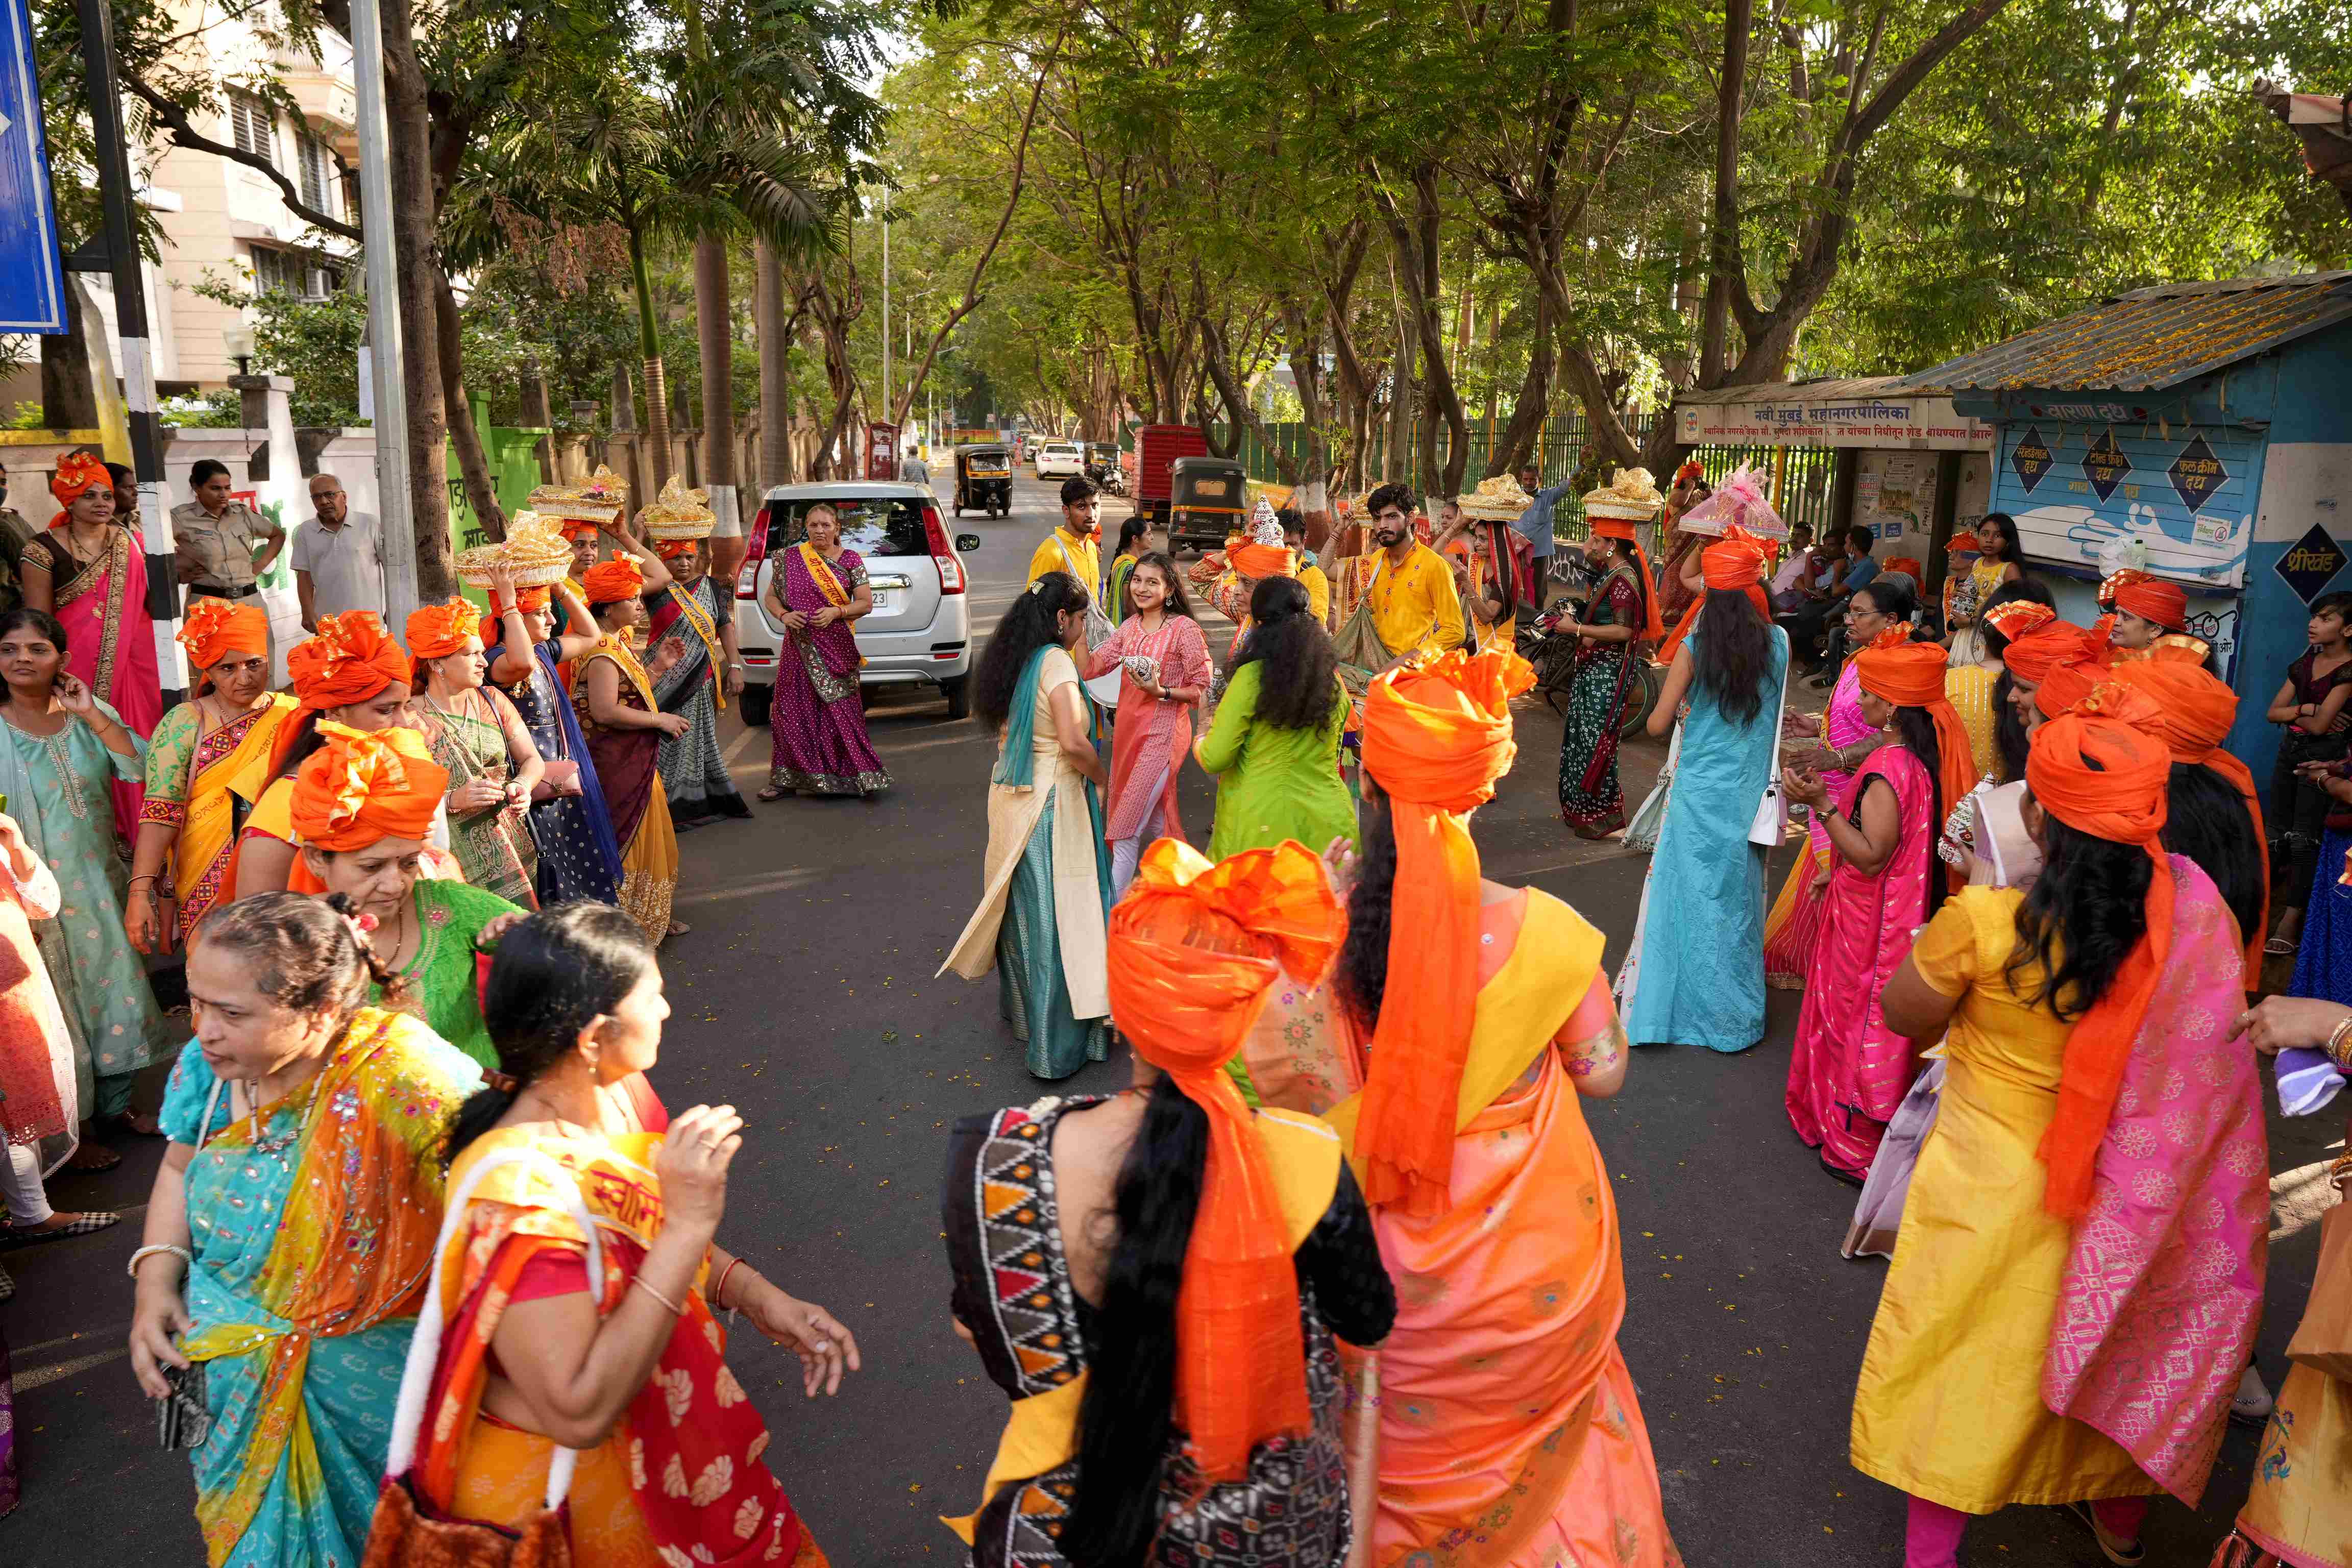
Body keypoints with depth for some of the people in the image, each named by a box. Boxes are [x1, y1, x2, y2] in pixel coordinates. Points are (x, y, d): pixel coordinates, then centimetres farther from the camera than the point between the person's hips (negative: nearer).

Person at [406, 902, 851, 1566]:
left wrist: (757, 1296, -8)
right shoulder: (519, 1191, -32)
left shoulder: (621, 1095, -10)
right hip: (565, 1491, -7)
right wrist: (689, 1222, -35)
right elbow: (580, 1414, -32)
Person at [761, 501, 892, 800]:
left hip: (838, 649, -2)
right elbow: (771, 597, 13)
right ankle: (788, 780, 10)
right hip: (800, 647, 2)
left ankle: (861, 777, 4)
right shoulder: (791, 559, 7)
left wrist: (836, 612, -17)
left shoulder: (850, 560, 2)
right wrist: (783, 615, -8)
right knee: (793, 710, 3)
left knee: (842, 711, -3)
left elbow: (866, 604, -1)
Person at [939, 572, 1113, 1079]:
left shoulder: (1014, 659, 9)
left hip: (1010, 795, 8)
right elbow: (1073, 743, -25)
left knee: (1024, 908, 22)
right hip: (1052, 803, -8)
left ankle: (1021, 1009, 39)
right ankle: (1057, 1046, 6)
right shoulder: (1056, 662, -16)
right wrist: (1103, 780, -8)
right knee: (1057, 918, -1)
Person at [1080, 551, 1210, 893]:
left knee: (1127, 825, -8)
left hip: (1162, 733, -7)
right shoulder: (1130, 627, 7)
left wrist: (1161, 692, -24)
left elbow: (1204, 689, -12)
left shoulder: (1184, 628, -13)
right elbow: (1089, 669, 1)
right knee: (1153, 817, 18)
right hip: (1127, 728, 7)